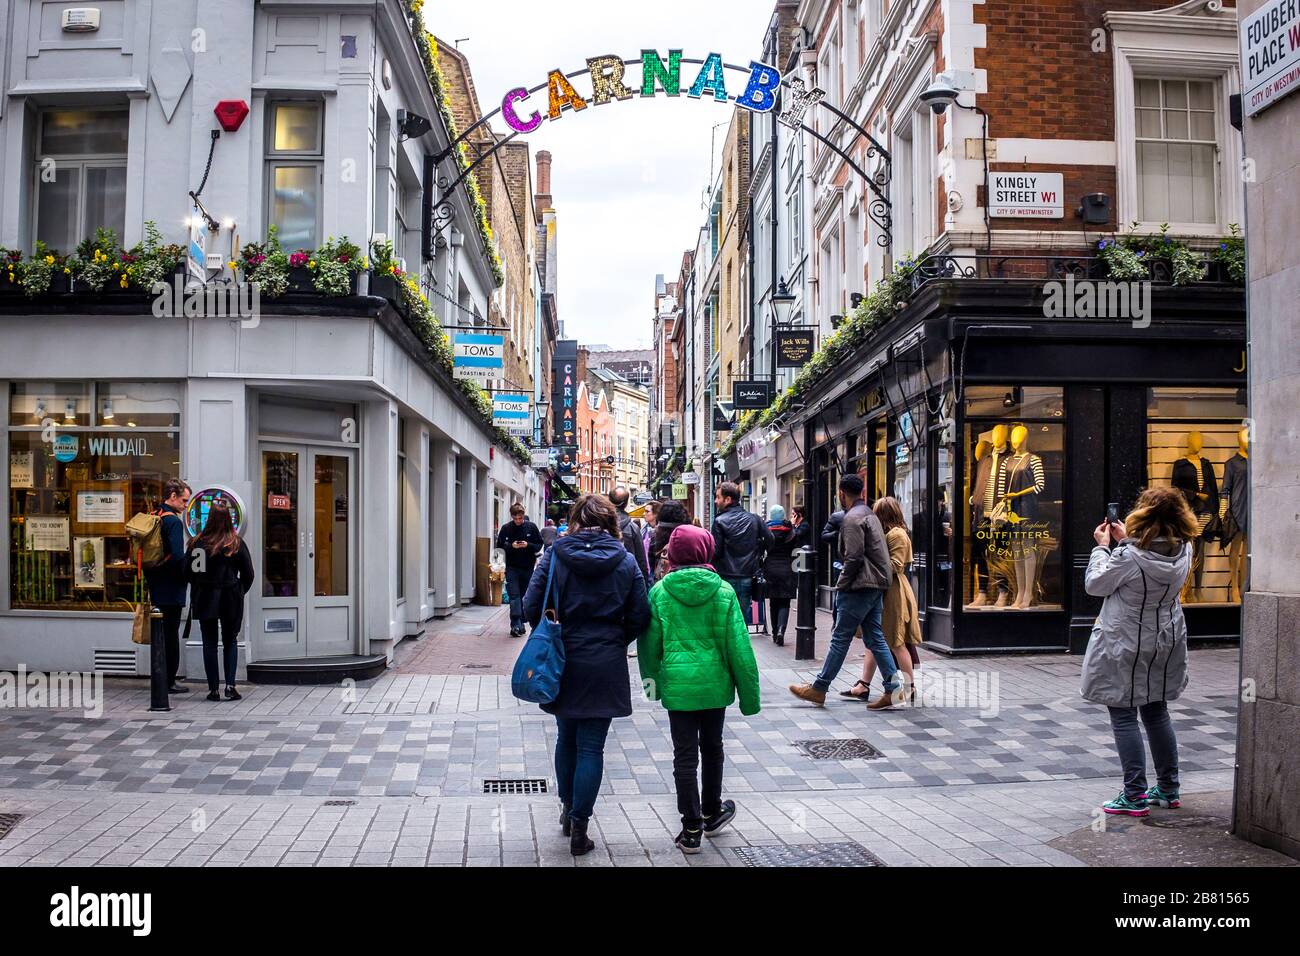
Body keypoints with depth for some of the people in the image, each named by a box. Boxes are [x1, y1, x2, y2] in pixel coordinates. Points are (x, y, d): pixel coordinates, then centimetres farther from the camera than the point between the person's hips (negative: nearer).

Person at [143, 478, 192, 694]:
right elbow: (178, 555, -23)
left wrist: (149, 578, 19)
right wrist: (188, 574, -8)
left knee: (162, 632, 15)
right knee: (171, 633, -2)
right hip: (171, 588, -8)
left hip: (156, 586, 9)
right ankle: (168, 682, 2)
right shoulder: (173, 521, -16)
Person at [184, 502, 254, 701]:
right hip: (230, 599, 0)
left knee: (209, 643, 8)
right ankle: (230, 685, 1)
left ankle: (213, 688, 7)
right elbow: (248, 574, -4)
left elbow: (187, 572, -2)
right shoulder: (236, 543, -7)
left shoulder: (198, 543, -7)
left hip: (204, 600, 0)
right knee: (230, 641, 11)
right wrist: (240, 591, 12)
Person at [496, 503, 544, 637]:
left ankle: (520, 624, 19)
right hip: (512, 567, -1)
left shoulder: (531, 527, -1)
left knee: (524, 596, 9)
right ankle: (516, 625, -14)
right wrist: (511, 546, -16)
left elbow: (539, 545, 2)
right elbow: (499, 545, 2)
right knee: (514, 595, -9)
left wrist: (528, 545, -17)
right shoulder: (506, 528, -2)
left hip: (528, 567, 1)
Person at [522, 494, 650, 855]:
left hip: (563, 663, 1)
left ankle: (568, 809, 33)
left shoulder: (555, 555, -5)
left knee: (566, 738, 20)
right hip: (606, 666, -1)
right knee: (591, 747, 5)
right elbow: (639, 617, -4)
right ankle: (579, 827, 5)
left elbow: (531, 607, -7)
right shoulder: (626, 561, -4)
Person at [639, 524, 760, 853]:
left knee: (685, 755, 5)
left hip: (677, 684, -1)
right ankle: (712, 813, 36)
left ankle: (692, 829, 8)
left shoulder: (660, 591, -6)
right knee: (712, 747, 20)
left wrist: (650, 678, 16)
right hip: (715, 683, 1)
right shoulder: (723, 591, -6)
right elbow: (738, 644, -5)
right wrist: (749, 693, 2)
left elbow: (650, 641, 0)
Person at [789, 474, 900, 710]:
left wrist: (841, 584, -10)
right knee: (874, 638, 10)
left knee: (840, 638, -3)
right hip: (876, 586, 9)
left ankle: (819, 689, 4)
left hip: (860, 587, -9)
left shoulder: (852, 518, -12)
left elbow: (854, 557, -19)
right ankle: (892, 689, 6)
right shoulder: (870, 514, 18)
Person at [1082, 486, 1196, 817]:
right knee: (1157, 713, 19)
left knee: (1124, 718, 1)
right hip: (1166, 643, 7)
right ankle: (1168, 789, 28)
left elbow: (1094, 584, -12)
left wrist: (1102, 547, -1)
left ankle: (1135, 796, 2)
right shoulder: (1183, 551, -5)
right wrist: (1124, 541, 13)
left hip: (1125, 647, -7)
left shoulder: (1130, 557, -25)